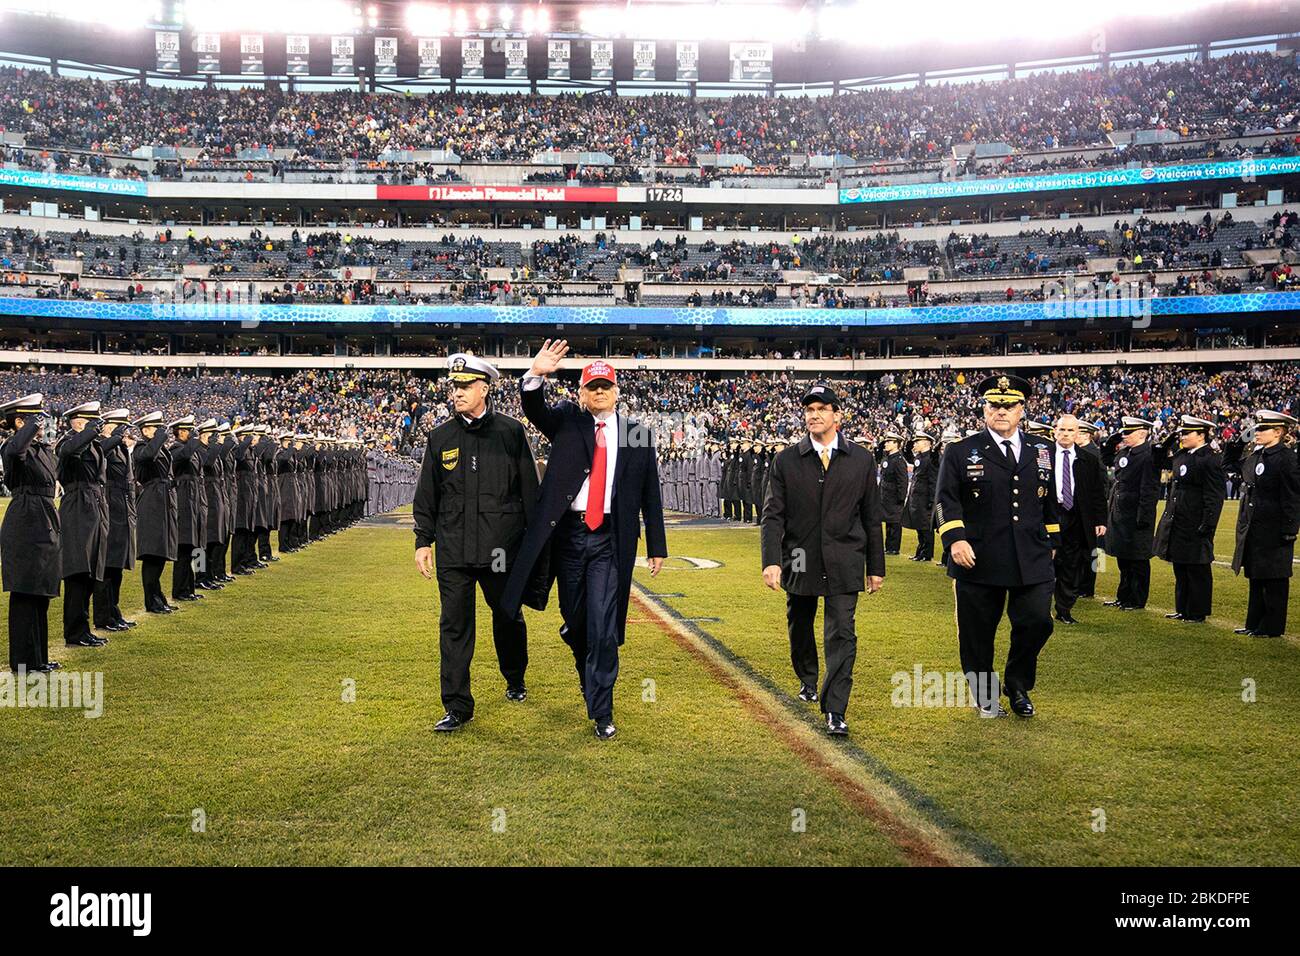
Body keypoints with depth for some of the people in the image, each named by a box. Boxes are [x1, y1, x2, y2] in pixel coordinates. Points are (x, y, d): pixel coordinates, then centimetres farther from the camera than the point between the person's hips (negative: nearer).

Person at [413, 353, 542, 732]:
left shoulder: (511, 431, 0)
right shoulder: (440, 437, 6)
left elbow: (529, 488, 2)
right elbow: (427, 494, 10)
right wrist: (423, 540, 5)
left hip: (501, 546, -1)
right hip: (453, 549, 2)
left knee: (508, 617, 14)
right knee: (454, 626, 0)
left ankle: (515, 681, 39)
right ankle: (457, 707, 8)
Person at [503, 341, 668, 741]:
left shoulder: (639, 434, 6)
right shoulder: (567, 421, 6)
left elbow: (650, 495, 7)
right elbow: (535, 410, -13)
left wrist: (657, 547, 6)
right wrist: (536, 376, -34)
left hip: (610, 540, -1)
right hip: (568, 534, 1)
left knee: (603, 628, -7)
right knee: (575, 621, 12)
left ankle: (602, 712, 2)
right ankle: (592, 685, 38)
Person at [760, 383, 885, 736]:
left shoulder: (861, 459, 3)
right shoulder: (786, 461, 1)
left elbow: (871, 517, 6)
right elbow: (773, 515, -3)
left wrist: (876, 566, 6)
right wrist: (771, 561, -14)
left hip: (843, 564, -1)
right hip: (799, 562, 1)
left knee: (841, 634, -7)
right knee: (799, 630, 17)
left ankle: (835, 711, -4)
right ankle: (807, 681, 43)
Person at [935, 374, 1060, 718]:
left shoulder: (1042, 451, 11)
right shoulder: (961, 452, 0)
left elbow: (1049, 501, 19)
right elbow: (947, 500, -5)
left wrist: (1050, 542, 19)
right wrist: (955, 538, -19)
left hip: (1032, 561, 3)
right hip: (978, 560, -2)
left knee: (1037, 622, -2)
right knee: (977, 633, 5)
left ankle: (1018, 685, 22)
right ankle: (985, 696, 24)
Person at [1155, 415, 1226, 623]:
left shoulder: (1211, 459, -14)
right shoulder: (1182, 456, 13)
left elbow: (1215, 497, -17)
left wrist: (1207, 526, -20)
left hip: (1195, 527, -9)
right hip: (1177, 524, 9)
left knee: (1197, 571, 1)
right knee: (1180, 569, 16)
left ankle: (1197, 613, 10)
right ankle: (1182, 609, 26)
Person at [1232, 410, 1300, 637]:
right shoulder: (1255, 456, 11)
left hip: (1274, 531, -8)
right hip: (1254, 529, 8)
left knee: (1274, 580, 1)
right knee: (1256, 577, 14)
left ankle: (1272, 627, 9)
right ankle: (1254, 623, 23)